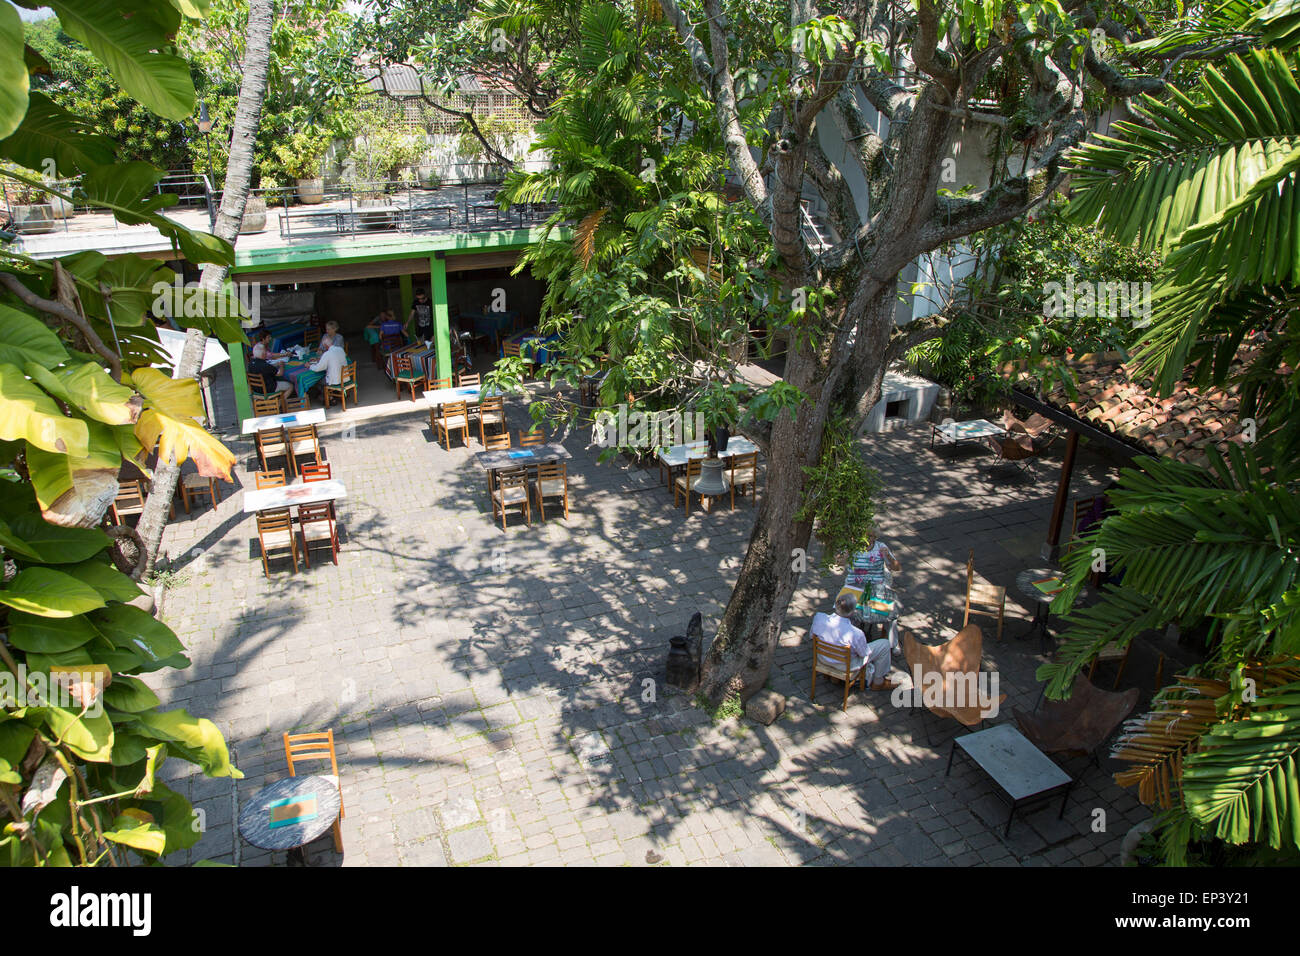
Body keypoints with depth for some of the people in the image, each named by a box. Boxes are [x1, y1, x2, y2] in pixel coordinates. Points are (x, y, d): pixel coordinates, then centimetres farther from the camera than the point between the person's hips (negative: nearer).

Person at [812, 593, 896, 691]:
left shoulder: (818, 617, -26)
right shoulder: (856, 634, -37)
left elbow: (812, 636, -5)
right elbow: (864, 654, -16)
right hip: (846, 665, -5)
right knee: (884, 644, 7)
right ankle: (878, 683, 29)